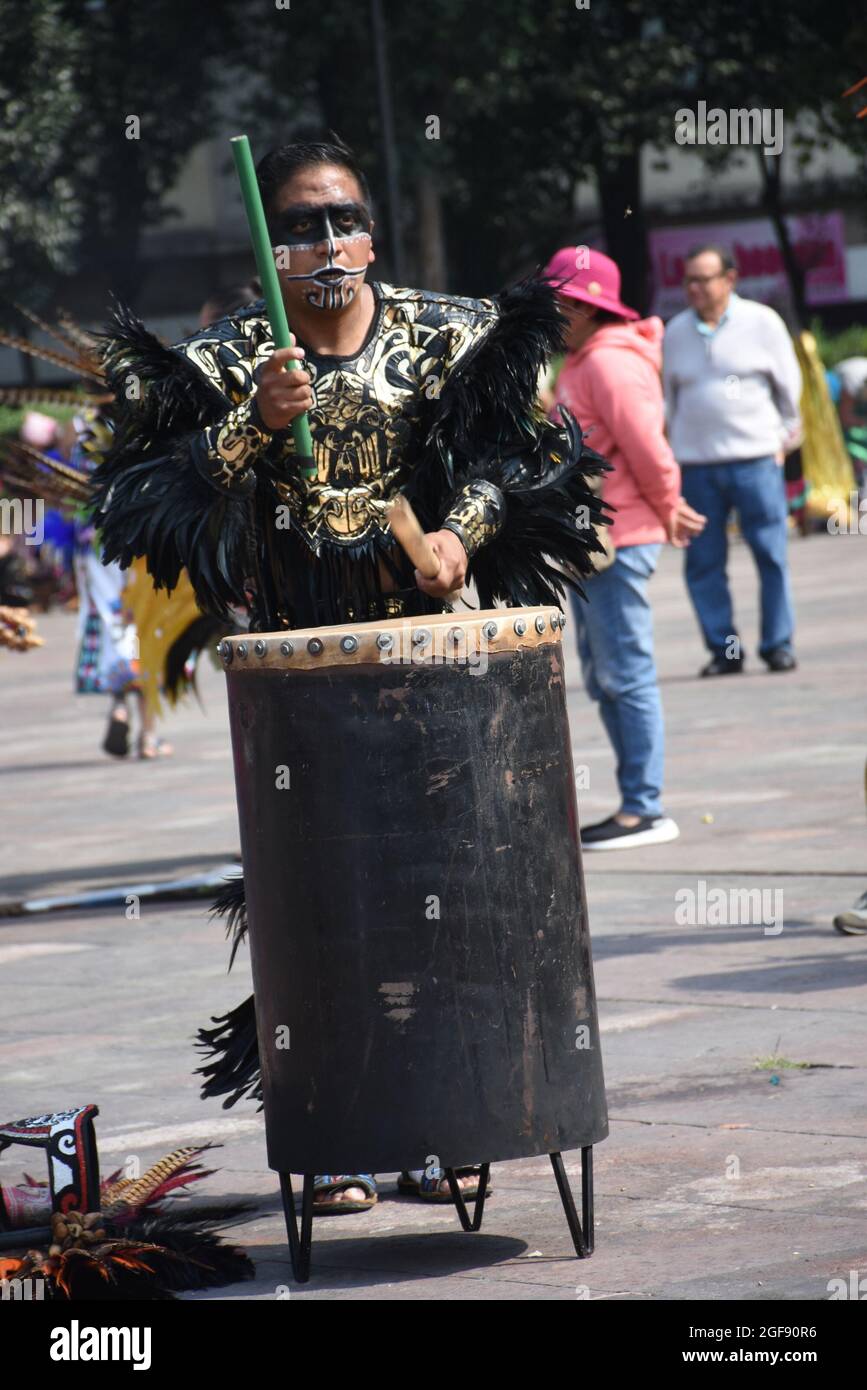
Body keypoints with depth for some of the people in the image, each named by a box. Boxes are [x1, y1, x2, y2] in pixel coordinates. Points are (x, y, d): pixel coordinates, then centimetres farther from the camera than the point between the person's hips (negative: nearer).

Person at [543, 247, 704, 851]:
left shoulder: (610, 364, -16)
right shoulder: (582, 364, 16)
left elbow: (647, 446, -21)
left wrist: (667, 509, -8)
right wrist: (665, 509, 16)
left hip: (617, 543, -11)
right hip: (590, 543, 11)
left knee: (626, 676, -8)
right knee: (605, 679, 14)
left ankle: (645, 811, -5)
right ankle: (637, 806, 19)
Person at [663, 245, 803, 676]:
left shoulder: (761, 322, 3)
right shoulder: (676, 331, 11)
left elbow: (789, 385, 9)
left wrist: (785, 435, 10)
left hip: (755, 458, -2)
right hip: (696, 463, 2)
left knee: (771, 555, -4)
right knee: (703, 562, -1)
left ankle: (778, 645, 4)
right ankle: (723, 650, 6)